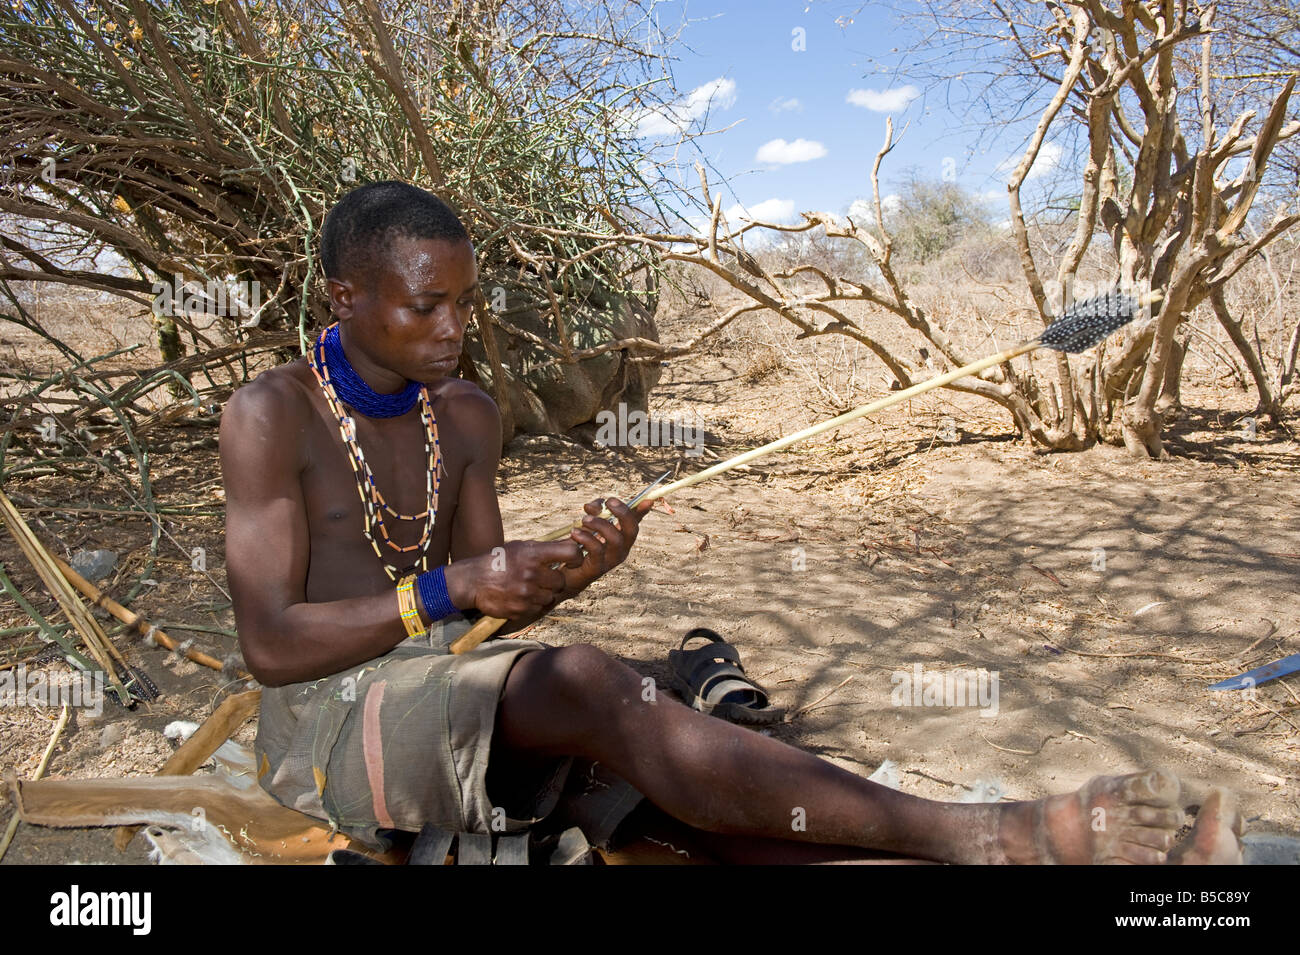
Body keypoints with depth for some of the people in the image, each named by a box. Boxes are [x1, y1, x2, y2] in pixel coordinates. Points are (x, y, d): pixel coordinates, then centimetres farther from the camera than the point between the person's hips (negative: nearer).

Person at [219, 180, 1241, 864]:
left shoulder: (467, 417, 8)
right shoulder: (270, 414, -9)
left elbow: (481, 610, 9)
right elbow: (269, 642, -16)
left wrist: (568, 573, -13)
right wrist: (446, 590, -27)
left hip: (456, 699, 5)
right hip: (328, 722, -5)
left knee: (703, 802, -22)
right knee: (586, 684, -35)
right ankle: (971, 830, -38)